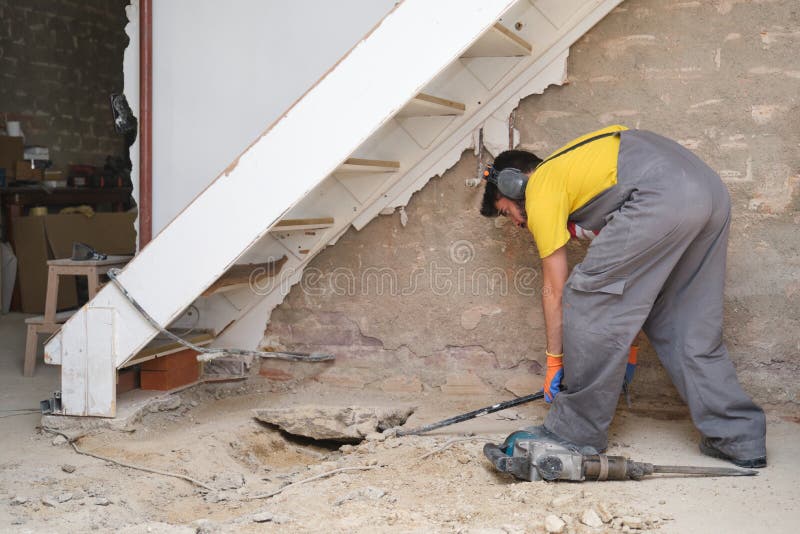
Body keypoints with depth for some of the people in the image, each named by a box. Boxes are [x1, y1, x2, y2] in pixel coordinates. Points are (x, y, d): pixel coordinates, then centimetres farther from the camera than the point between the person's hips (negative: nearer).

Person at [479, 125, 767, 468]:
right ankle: (739, 437, 18)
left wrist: (554, 362, 17)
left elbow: (554, 289, 8)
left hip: (664, 196, -10)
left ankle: (575, 432, 6)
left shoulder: (540, 188, 7)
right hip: (711, 189, 10)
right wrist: (624, 344, 33)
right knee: (691, 328, 17)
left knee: (587, 301, 0)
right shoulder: (568, 167, 33)